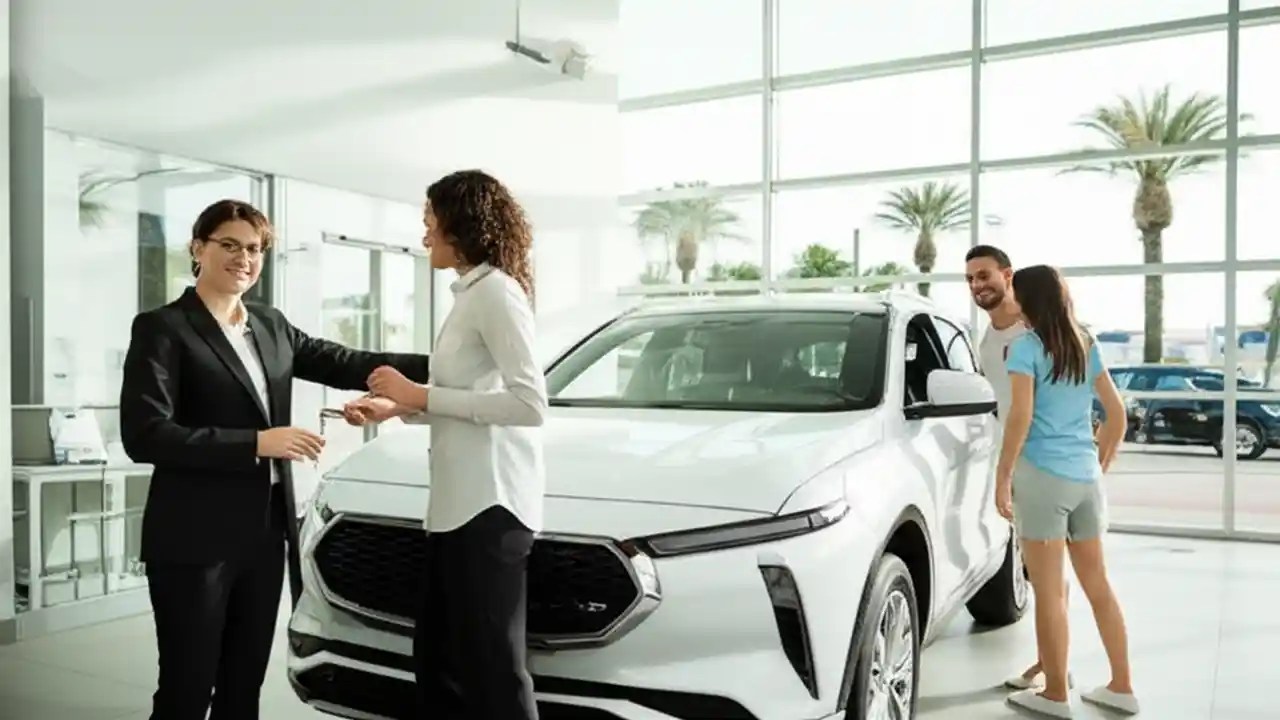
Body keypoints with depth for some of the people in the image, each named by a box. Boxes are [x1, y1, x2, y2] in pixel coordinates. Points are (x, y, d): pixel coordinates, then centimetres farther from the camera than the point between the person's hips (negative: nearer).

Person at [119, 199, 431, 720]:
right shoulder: (162, 328, -7)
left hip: (266, 533, 6)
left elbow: (342, 364, 10)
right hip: (194, 540, -6)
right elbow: (144, 435, -17)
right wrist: (255, 443, -21)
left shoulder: (272, 326, 12)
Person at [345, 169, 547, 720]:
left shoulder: (496, 291, -11)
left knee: (492, 668, -1)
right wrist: (396, 407, 12)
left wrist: (420, 394, -15)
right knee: (438, 661, 18)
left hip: (489, 504, -10)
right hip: (459, 504, 10)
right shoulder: (473, 294, 18)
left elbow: (531, 404, -20)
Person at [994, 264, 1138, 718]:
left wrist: (1002, 476, -11)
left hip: (1042, 475, -7)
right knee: (1097, 584, 15)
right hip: (1085, 477, 7)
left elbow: (1020, 417, -16)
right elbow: (1117, 414, 14)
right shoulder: (1087, 346, 12)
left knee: (1048, 592, 2)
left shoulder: (1026, 345, -8)